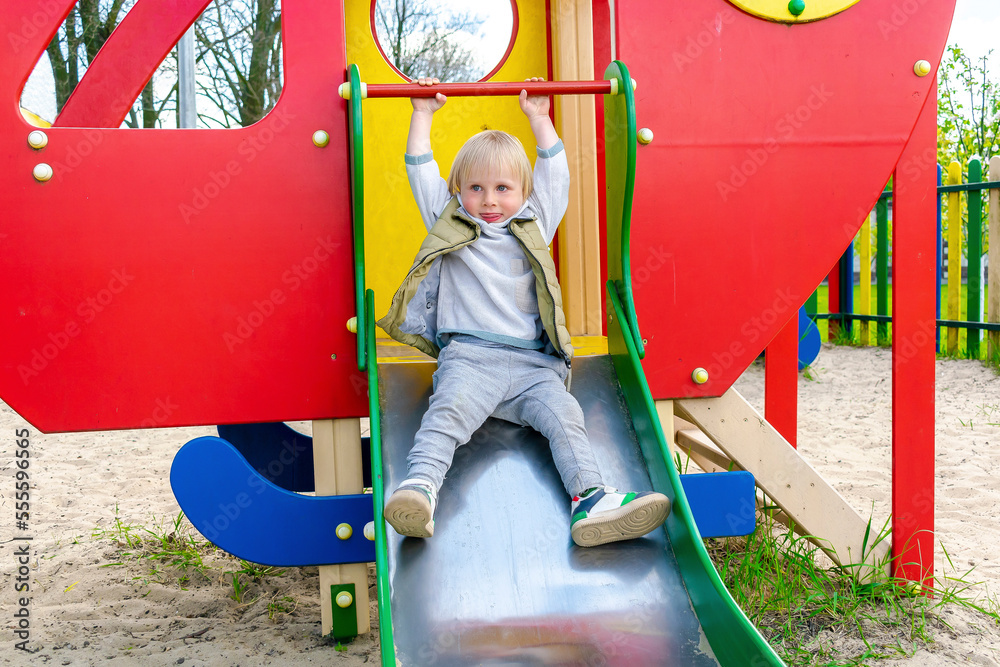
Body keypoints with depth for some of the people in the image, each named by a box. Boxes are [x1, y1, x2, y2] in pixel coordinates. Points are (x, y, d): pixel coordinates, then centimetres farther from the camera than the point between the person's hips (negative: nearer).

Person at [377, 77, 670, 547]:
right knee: (449, 410, -30)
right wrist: (423, 115, 22)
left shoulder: (534, 226, 24)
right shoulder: (449, 225, 21)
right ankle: (419, 487, -47)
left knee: (563, 414, -23)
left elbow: (554, 174, 25)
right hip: (468, 355, -1)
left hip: (534, 363, 2)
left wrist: (538, 117, 28)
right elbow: (422, 174, 20)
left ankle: (591, 500, -36)